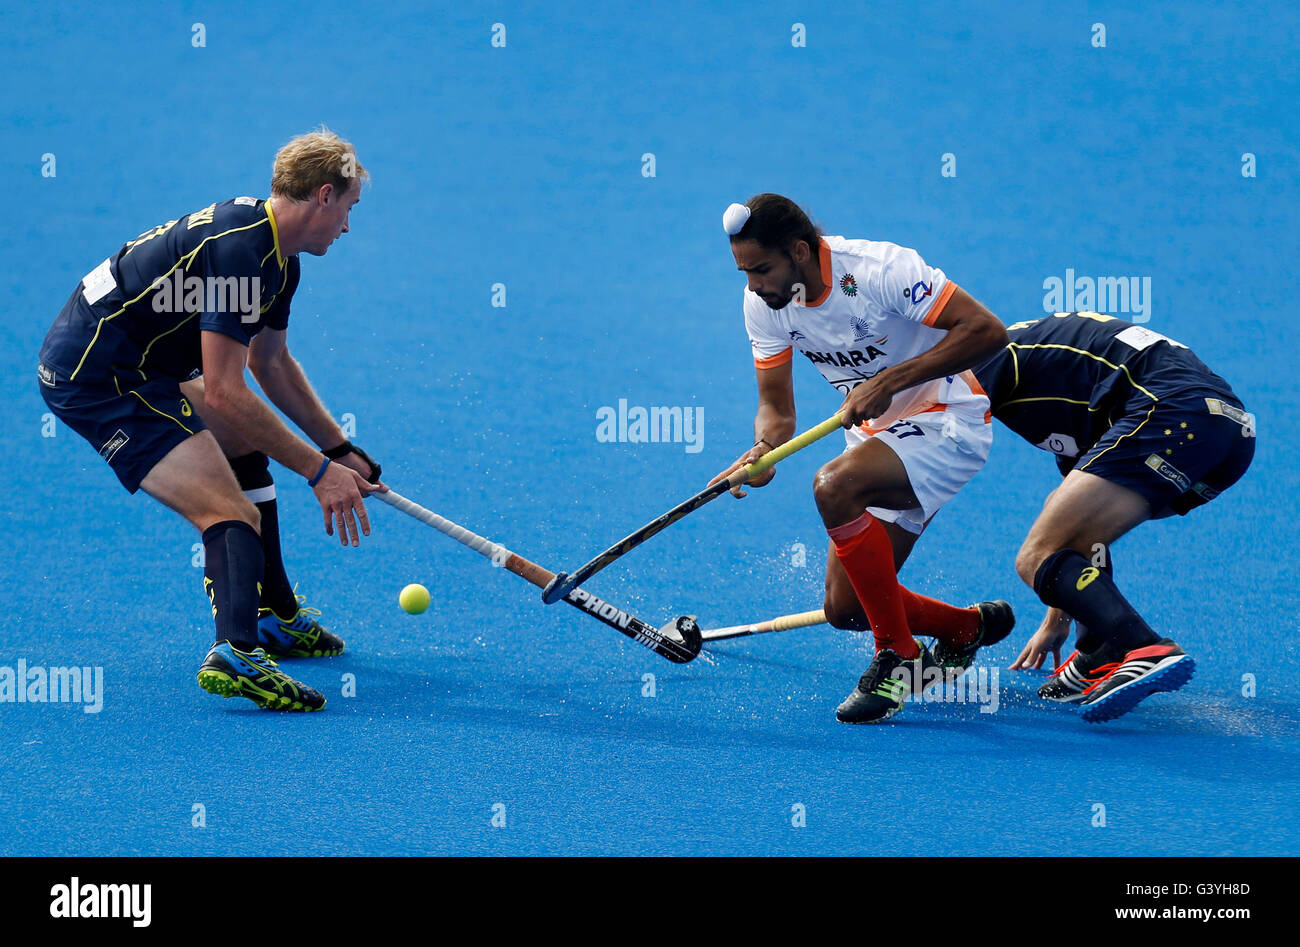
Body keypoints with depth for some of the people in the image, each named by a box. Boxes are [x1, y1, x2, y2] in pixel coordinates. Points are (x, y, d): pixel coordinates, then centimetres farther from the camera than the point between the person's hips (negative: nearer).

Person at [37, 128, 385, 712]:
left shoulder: (277, 258, 10)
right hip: (94, 378, -11)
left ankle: (276, 619, 32)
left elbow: (271, 363, 26)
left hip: (134, 366, 11)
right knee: (231, 513, -21)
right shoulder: (237, 247, -23)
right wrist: (318, 471, -20)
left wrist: (340, 450, 24)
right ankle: (237, 653, -40)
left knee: (245, 442, 27)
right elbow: (224, 394, -25)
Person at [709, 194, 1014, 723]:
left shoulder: (880, 269, -26)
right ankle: (971, 628, 27)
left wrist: (891, 380, -32)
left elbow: (988, 331, -27)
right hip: (876, 435, 8)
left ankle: (898, 656, -20)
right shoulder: (765, 302, -6)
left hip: (946, 422, -8)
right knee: (845, 608, 0)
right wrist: (762, 450, -22)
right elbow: (776, 407, 1)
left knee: (834, 486, -34)